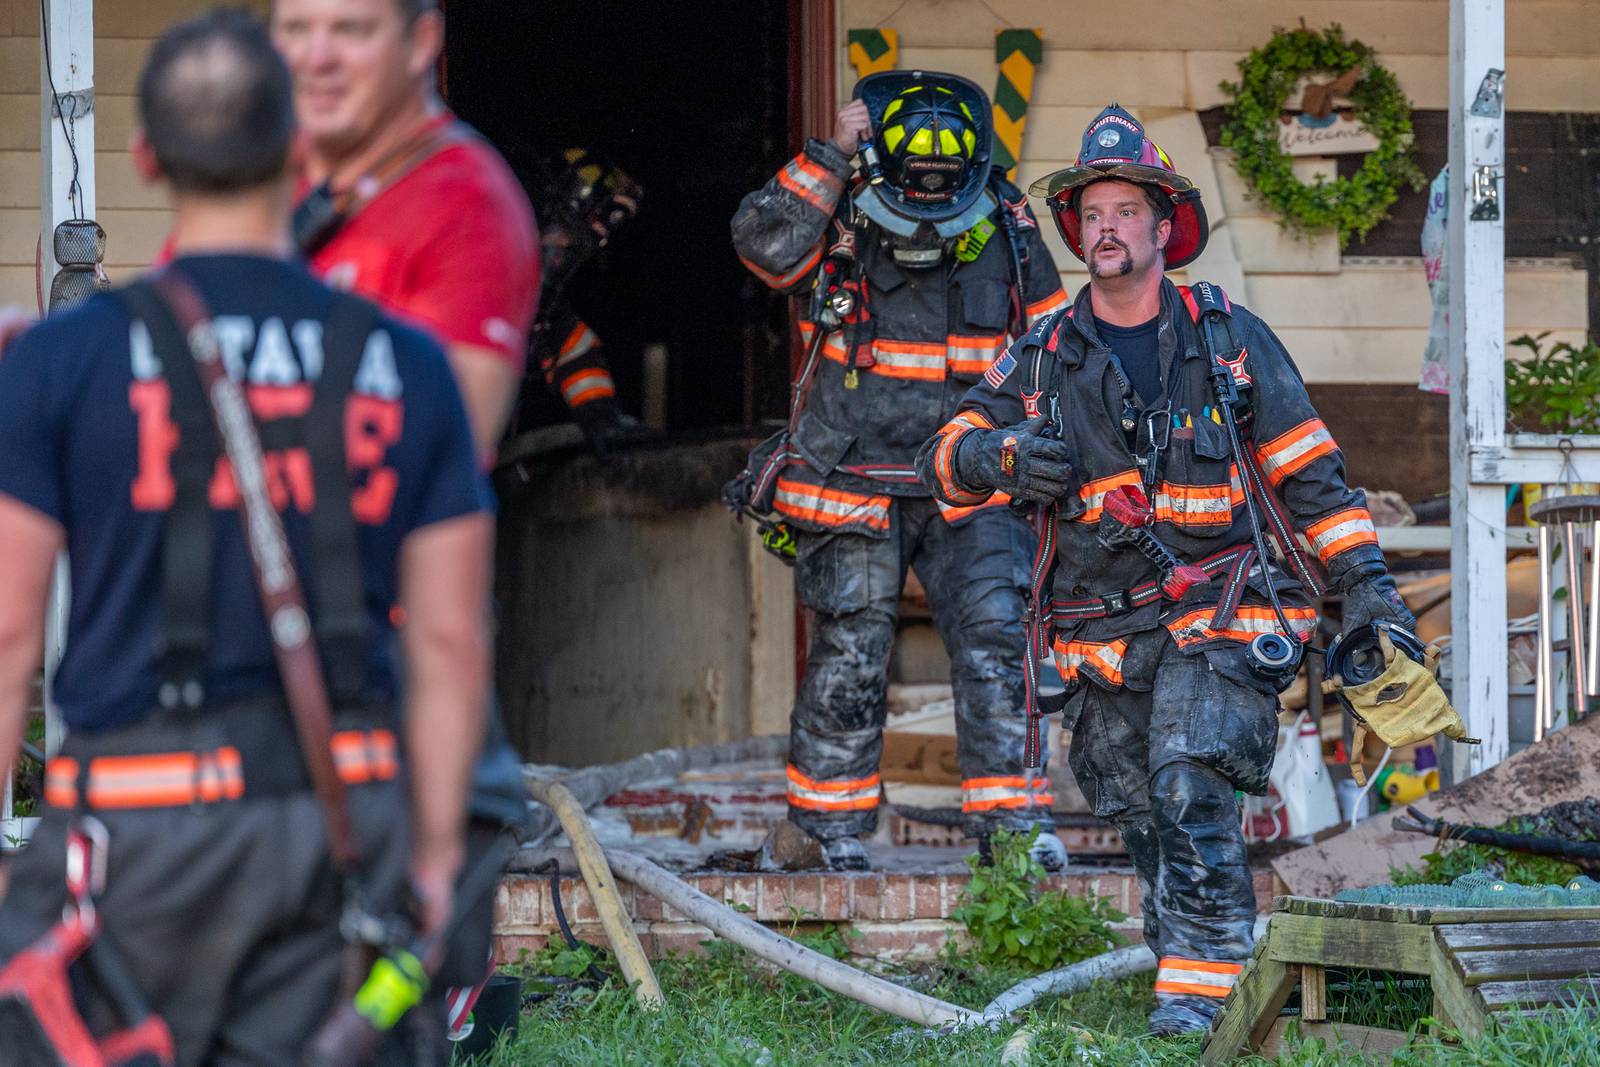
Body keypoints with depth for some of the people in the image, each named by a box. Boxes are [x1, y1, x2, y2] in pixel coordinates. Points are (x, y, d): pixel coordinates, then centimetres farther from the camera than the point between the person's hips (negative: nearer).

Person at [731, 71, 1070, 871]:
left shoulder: (1007, 229, 2)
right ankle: (833, 820, 18)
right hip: (853, 486, -2)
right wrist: (832, 158, -27)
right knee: (848, 655, 4)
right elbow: (766, 243, -25)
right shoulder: (840, 216, -5)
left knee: (995, 641, -9)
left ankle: (1010, 816, -5)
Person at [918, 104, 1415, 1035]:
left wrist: (1365, 578, 0)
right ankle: (1186, 960, 21)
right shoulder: (1046, 356, 6)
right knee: (1142, 818, 5)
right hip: (1103, 633, 3)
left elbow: (1307, 469, 6)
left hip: (1215, 615, -3)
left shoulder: (1229, 338, 2)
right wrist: (1004, 453, -16)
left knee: (1190, 787, -21)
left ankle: (1198, 989, -19)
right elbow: (947, 459, 7)